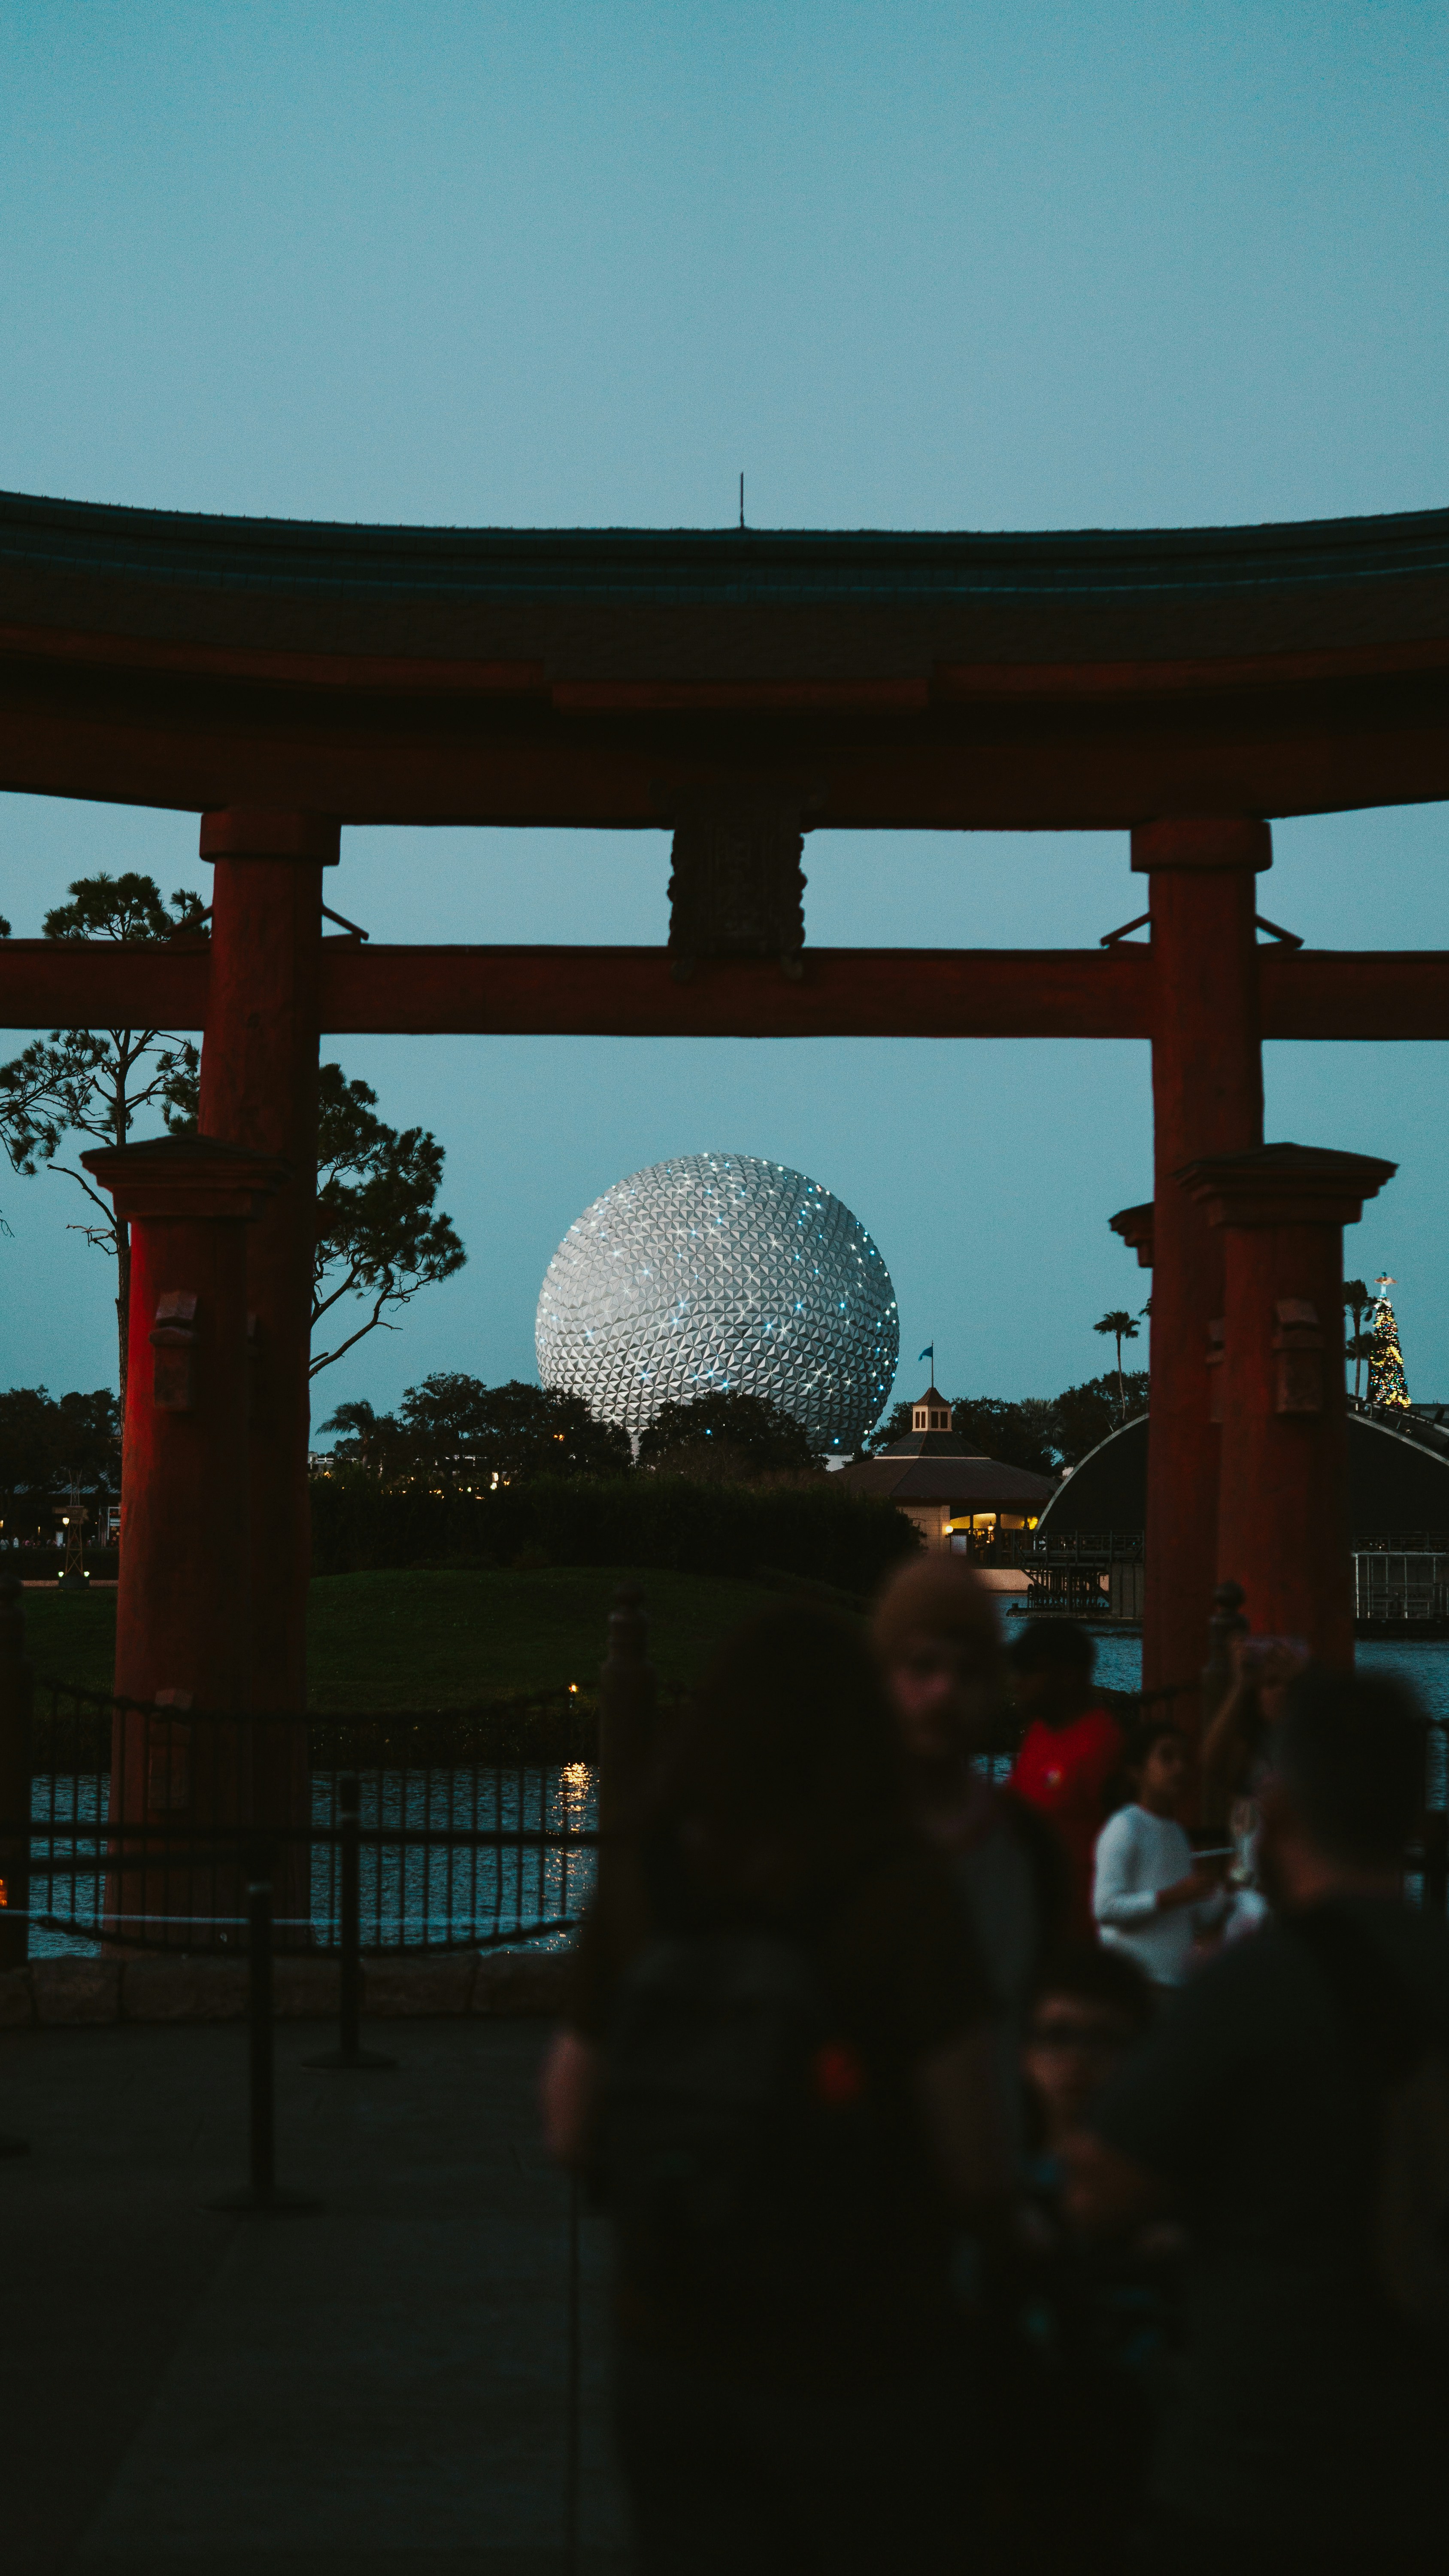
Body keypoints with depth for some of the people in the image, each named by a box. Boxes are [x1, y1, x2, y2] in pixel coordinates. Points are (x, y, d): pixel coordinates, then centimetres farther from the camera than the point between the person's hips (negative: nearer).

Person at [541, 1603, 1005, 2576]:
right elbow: (975, 2172, -15)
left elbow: (571, 2129, 3)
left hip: (674, 2359, 3)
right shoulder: (903, 1889, -17)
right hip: (864, 2370, -3)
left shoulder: (637, 1883, -5)